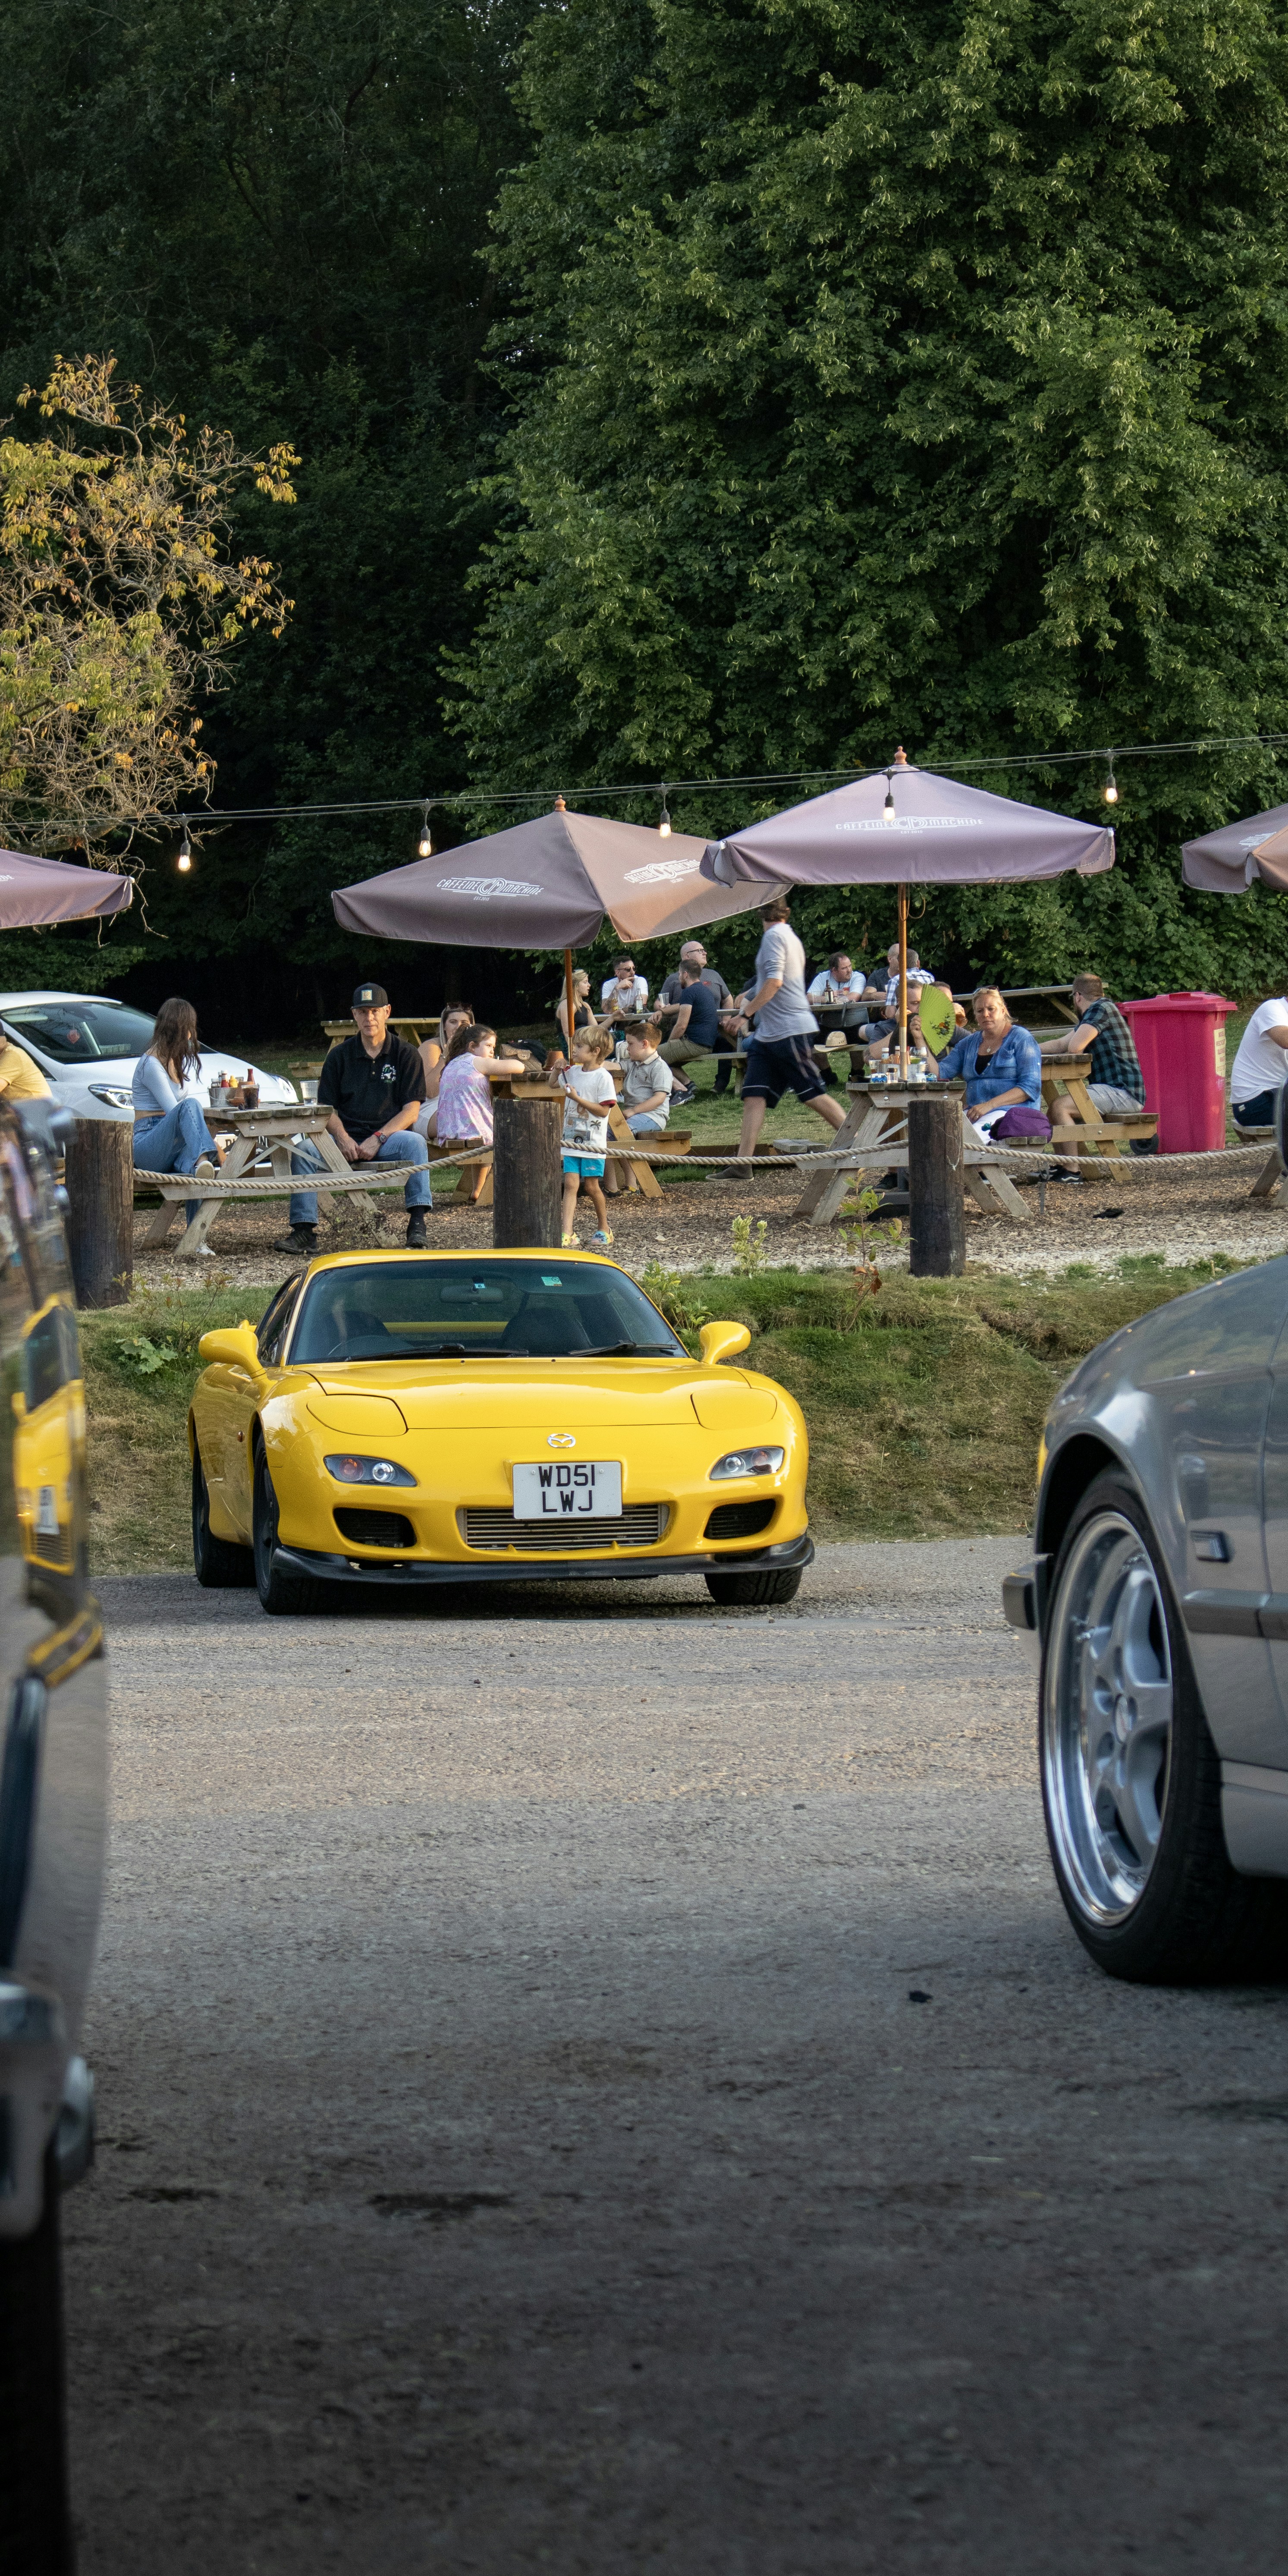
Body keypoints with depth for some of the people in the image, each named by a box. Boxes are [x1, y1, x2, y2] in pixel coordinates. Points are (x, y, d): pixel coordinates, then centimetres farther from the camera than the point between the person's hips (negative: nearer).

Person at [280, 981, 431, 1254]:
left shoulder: (406, 1055, 5)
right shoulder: (340, 1056, 11)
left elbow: (411, 1109, -2)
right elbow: (327, 1108, 7)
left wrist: (377, 1139, -16)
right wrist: (343, 1138, -14)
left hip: (388, 1137, -2)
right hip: (347, 1138, 2)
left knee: (415, 1142, -34)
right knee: (305, 1148, -25)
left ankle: (417, 1222, -38)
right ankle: (304, 1231, -31)